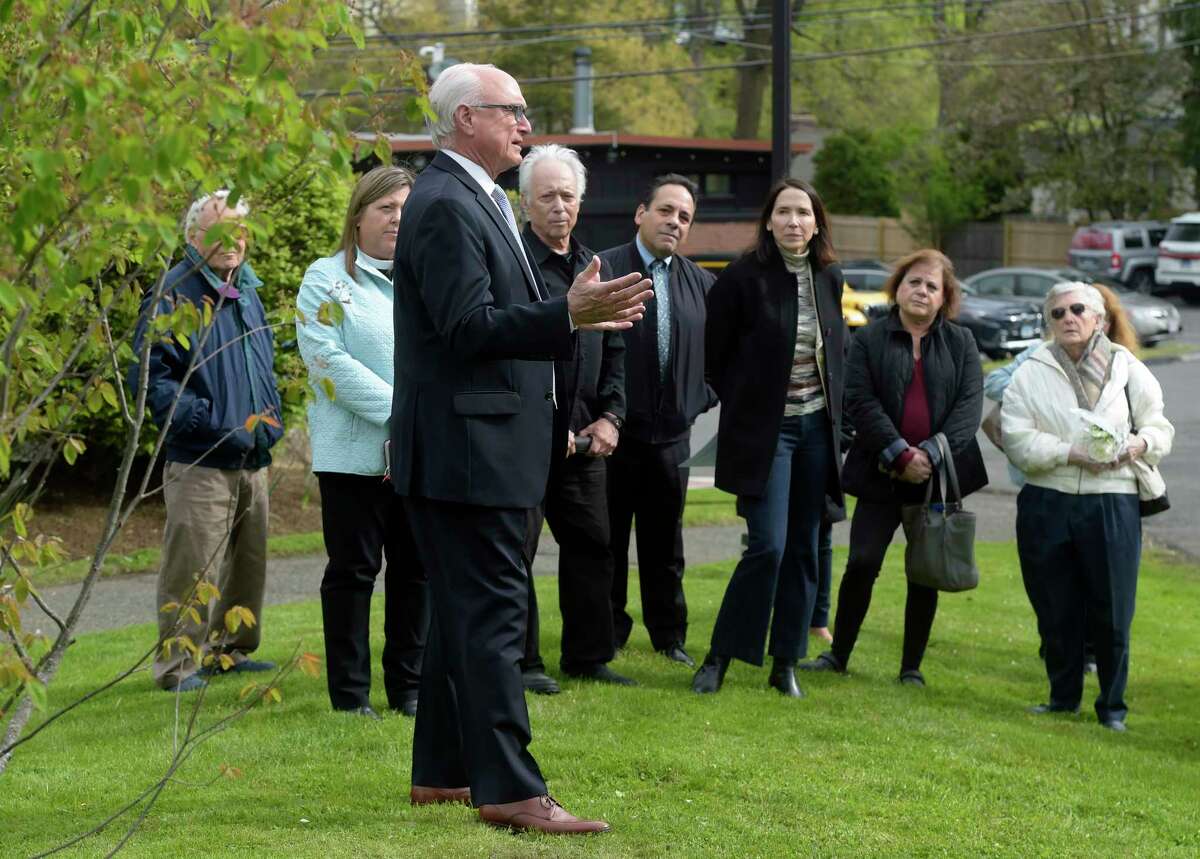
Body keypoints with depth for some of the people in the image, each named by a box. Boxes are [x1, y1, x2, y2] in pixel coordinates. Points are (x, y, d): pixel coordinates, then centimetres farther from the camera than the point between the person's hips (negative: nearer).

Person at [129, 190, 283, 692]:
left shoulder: (248, 293, 16)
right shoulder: (174, 295, -10)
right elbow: (150, 375, -15)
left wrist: (269, 424, 13)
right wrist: (205, 422, -19)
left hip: (251, 462, 8)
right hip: (199, 463, -8)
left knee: (247, 562, 14)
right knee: (192, 568, -9)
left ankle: (229, 650, 27)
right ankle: (178, 664, -1)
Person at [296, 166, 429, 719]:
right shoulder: (326, 280, -1)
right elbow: (329, 362, -11)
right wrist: (398, 410, -17)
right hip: (354, 453, -4)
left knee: (415, 569, 8)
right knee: (353, 571, 2)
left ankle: (408, 688, 18)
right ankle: (350, 694, 9)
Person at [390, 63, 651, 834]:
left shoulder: (480, 201, 18)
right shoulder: (445, 206, -15)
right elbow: (468, 328, -23)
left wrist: (578, 314, 13)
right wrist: (568, 315, -30)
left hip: (482, 447, 11)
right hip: (466, 447, -11)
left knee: (465, 613, 15)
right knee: (491, 615, -10)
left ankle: (443, 771, 23)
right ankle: (509, 789, -9)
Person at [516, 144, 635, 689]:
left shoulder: (595, 268, 14)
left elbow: (615, 351, 18)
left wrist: (610, 416, 5)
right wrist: (547, 426, -14)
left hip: (583, 438, 7)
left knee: (592, 544, 12)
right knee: (516, 549, -1)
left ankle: (588, 656, 23)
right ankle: (519, 661, 8)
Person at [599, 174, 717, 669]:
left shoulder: (702, 284, 9)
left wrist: (705, 396, 10)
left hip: (673, 434, 4)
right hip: (614, 430, -4)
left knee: (664, 544, 14)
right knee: (608, 540, 5)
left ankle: (669, 637, 24)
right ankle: (607, 635, 15)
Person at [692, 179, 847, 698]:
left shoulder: (829, 280, 6)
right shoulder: (743, 279, -10)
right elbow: (713, 353, -3)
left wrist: (835, 413, 11)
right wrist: (743, 404, 2)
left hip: (817, 427, 5)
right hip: (764, 430, -5)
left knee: (804, 548, 6)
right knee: (768, 546, -13)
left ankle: (786, 663, 14)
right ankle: (720, 657, -1)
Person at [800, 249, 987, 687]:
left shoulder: (961, 343, 8)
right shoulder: (868, 339, 3)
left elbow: (970, 404, -2)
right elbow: (860, 402, -6)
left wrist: (930, 454, -14)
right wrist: (900, 454, -16)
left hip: (939, 473, 2)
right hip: (882, 475, -2)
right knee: (862, 563, -7)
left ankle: (912, 666, 15)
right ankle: (838, 653, 8)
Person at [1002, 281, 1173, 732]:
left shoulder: (1127, 369, 6)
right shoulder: (1031, 374, 3)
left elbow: (1159, 427, 11)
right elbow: (1017, 440, -5)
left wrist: (1139, 445, -11)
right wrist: (1071, 453, -17)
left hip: (1112, 504, -1)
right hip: (1046, 504, 1)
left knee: (1113, 611, 0)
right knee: (1055, 610, 8)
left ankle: (1112, 705, 15)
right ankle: (1064, 697, 25)